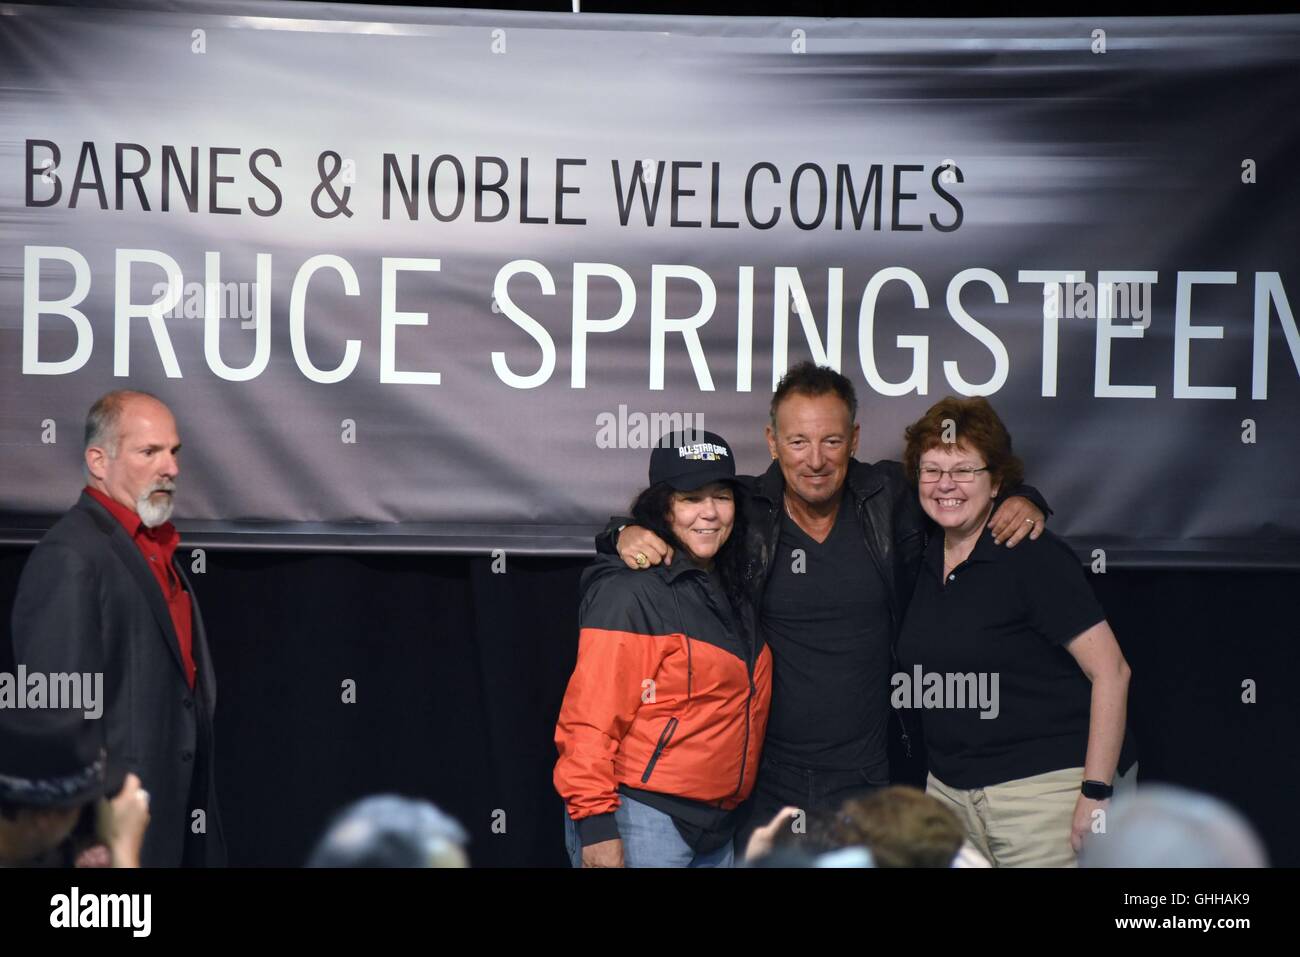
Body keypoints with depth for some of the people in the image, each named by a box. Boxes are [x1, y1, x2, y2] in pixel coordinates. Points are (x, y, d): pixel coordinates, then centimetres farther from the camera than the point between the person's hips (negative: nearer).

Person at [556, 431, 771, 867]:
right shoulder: (630, 592, -10)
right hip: (641, 820, -8)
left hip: (714, 827, 8)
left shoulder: (732, 591, 15)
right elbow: (590, 719, -16)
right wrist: (596, 825, -21)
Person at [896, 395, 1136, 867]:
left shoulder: (1032, 557, -10)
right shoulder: (927, 559, 11)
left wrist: (1096, 793, -18)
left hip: (1044, 788, -6)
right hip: (949, 789, 6)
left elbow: (1110, 670, -14)